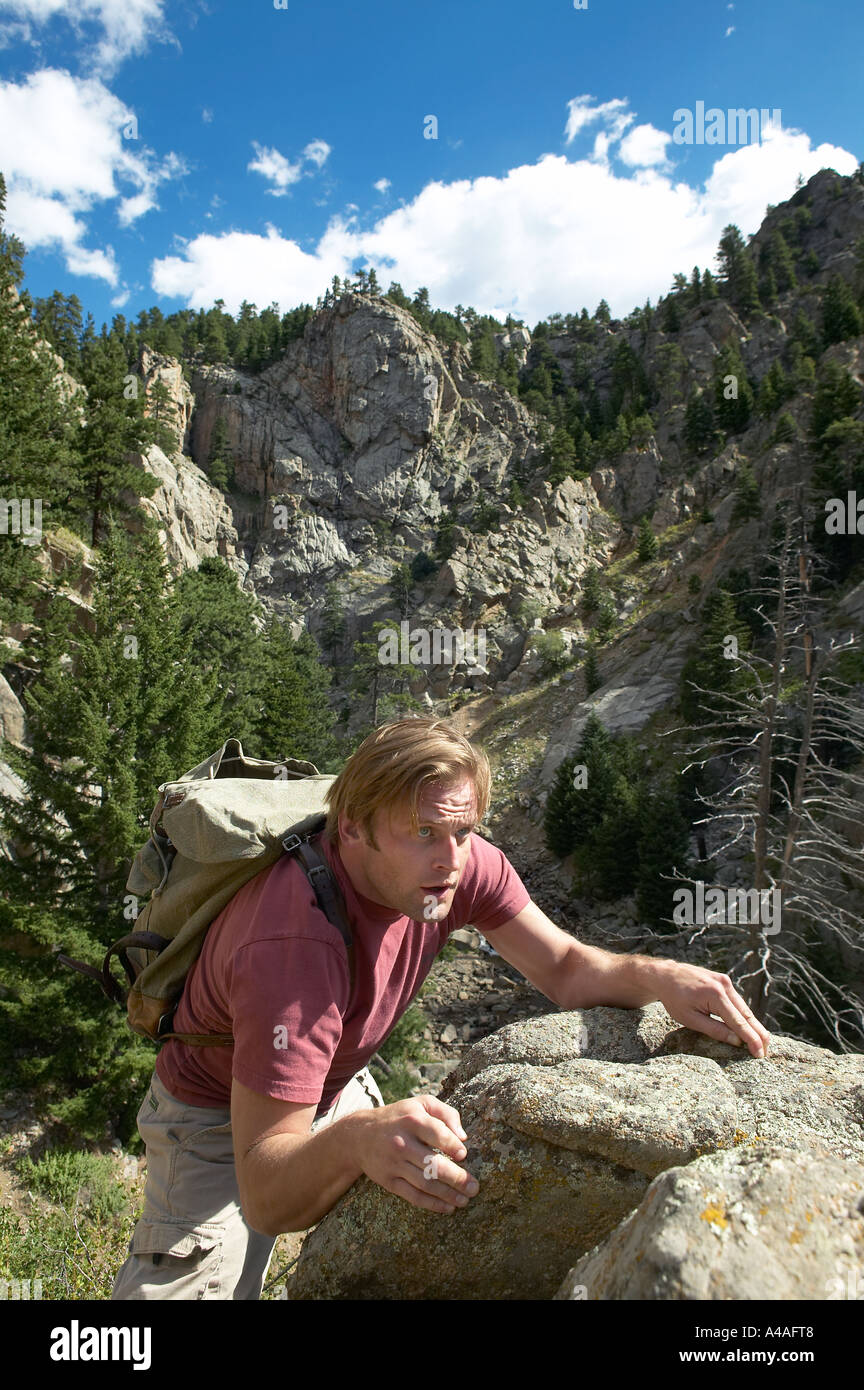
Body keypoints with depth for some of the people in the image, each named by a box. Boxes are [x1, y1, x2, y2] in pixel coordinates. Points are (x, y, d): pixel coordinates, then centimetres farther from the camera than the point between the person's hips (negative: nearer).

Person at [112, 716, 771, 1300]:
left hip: (335, 1085, 5)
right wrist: (357, 1140, -63)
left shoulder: (462, 864, -24)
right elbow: (264, 1200, -42)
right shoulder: (296, 945, -43)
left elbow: (563, 969, -15)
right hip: (222, 1120, -5)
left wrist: (657, 976, -36)